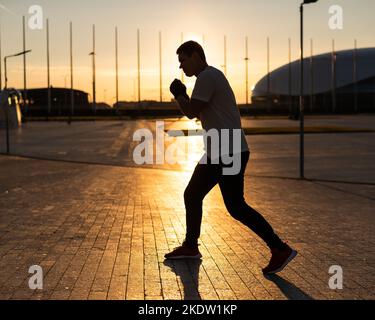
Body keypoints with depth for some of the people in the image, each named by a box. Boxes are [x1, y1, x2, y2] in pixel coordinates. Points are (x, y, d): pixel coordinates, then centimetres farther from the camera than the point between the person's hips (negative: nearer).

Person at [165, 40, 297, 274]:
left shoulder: (207, 76, -13)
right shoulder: (212, 77, 20)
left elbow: (191, 112, -15)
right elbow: (199, 114, 27)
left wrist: (178, 94, 3)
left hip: (228, 153, -11)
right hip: (220, 153, 11)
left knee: (236, 207, -10)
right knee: (192, 195, 16)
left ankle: (280, 250, -5)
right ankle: (190, 247, 28)